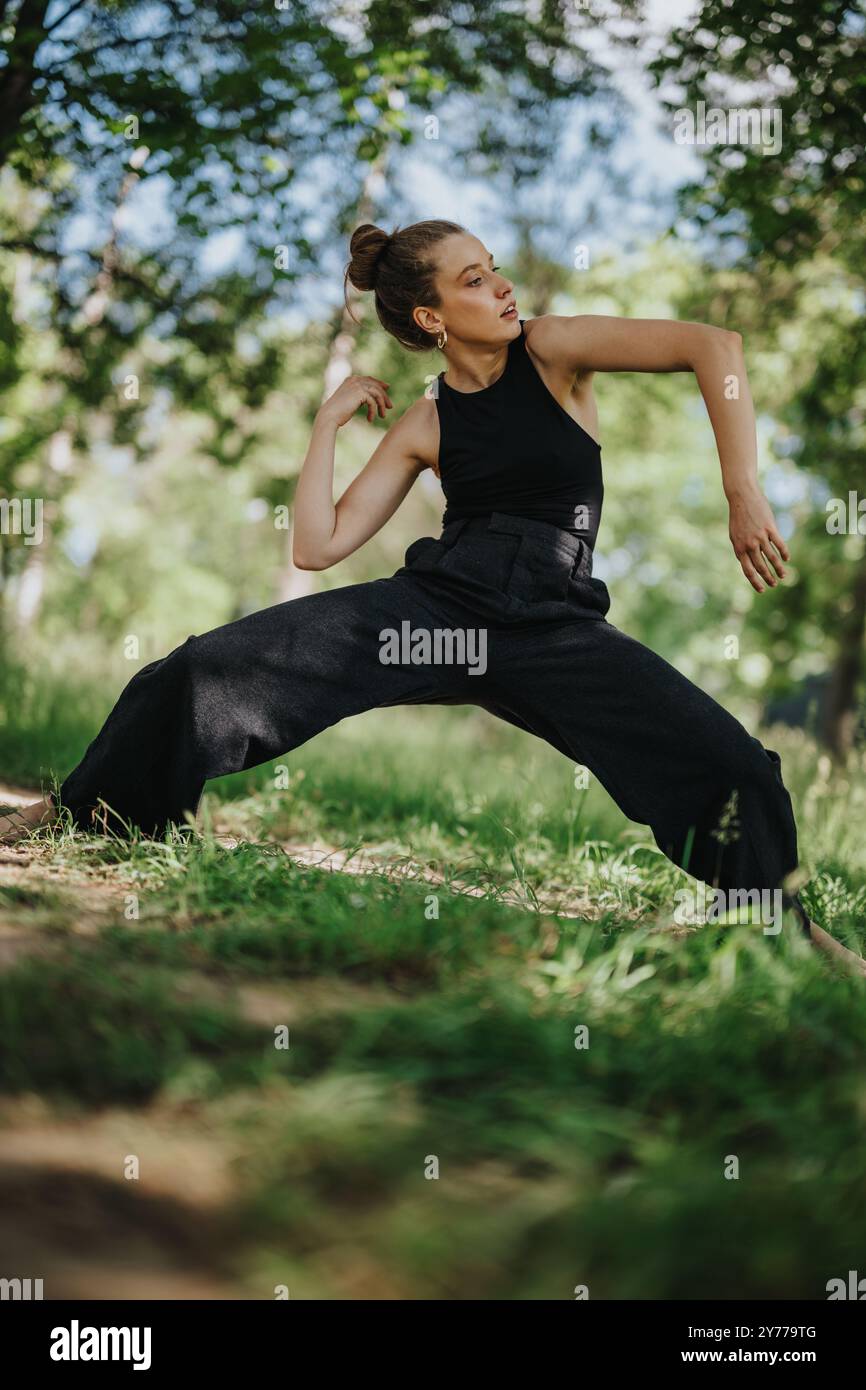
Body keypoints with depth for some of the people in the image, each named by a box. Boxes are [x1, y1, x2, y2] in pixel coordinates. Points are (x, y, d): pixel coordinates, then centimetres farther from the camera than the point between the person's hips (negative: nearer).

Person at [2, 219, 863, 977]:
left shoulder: (551, 352, 3)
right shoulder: (423, 425, 10)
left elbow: (712, 345, -9)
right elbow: (317, 546, 7)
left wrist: (743, 497, -16)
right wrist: (330, 419, 3)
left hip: (555, 624, -2)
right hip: (433, 602, 2)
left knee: (731, 771, -25)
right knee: (207, 671, -13)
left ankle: (779, 919, 5)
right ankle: (74, 812, 10)